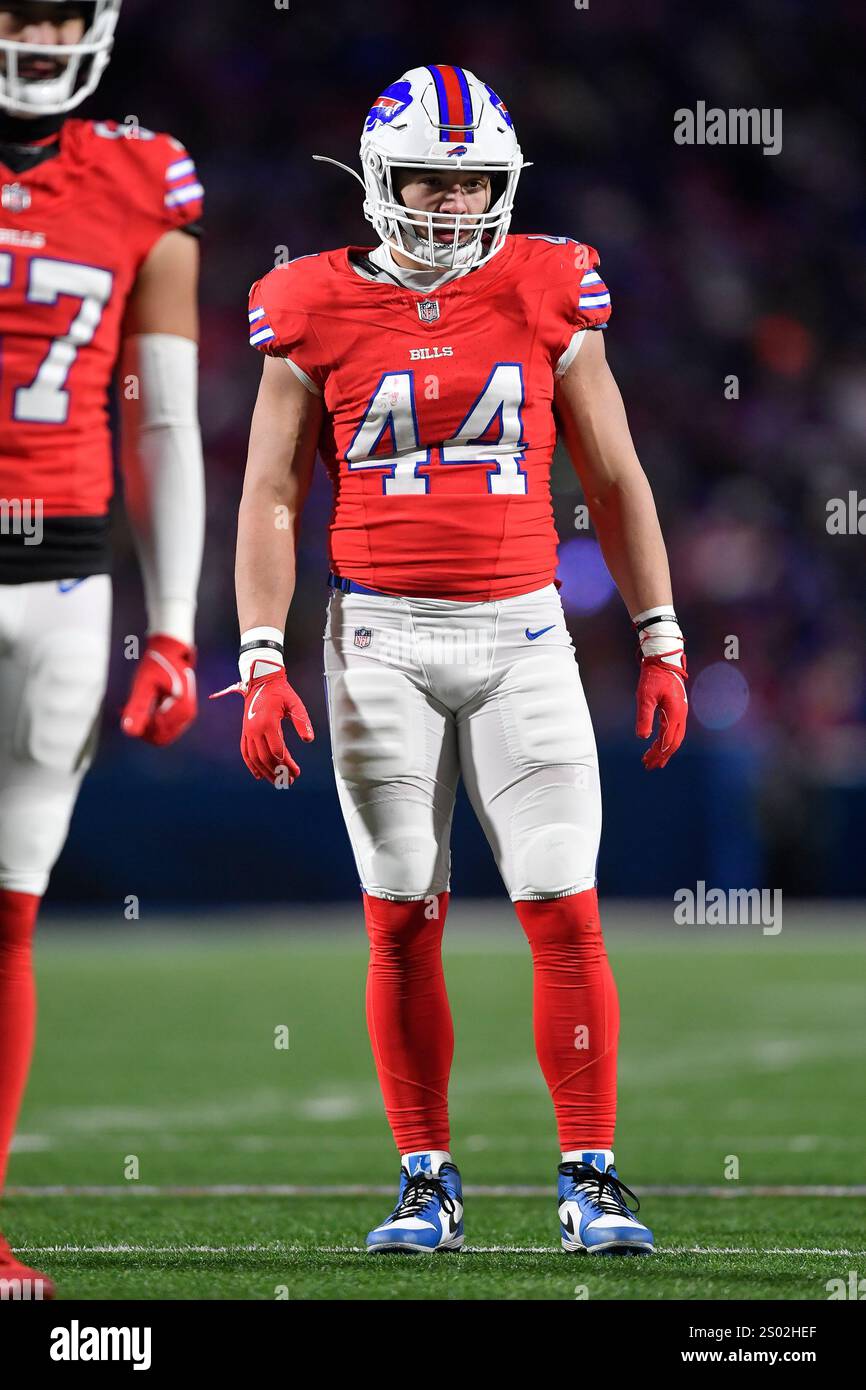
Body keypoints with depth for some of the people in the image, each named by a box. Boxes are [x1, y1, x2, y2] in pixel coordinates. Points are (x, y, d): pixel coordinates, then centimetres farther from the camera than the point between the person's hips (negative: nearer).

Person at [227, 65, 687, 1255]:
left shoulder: (548, 298, 4)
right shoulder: (319, 315, 1)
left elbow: (615, 482, 11)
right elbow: (272, 499, 4)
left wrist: (662, 644, 8)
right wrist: (261, 663, -5)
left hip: (521, 632, 0)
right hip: (382, 640, 0)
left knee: (566, 912, -6)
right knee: (403, 923, 2)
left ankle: (592, 1179, 0)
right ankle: (426, 1181, 12)